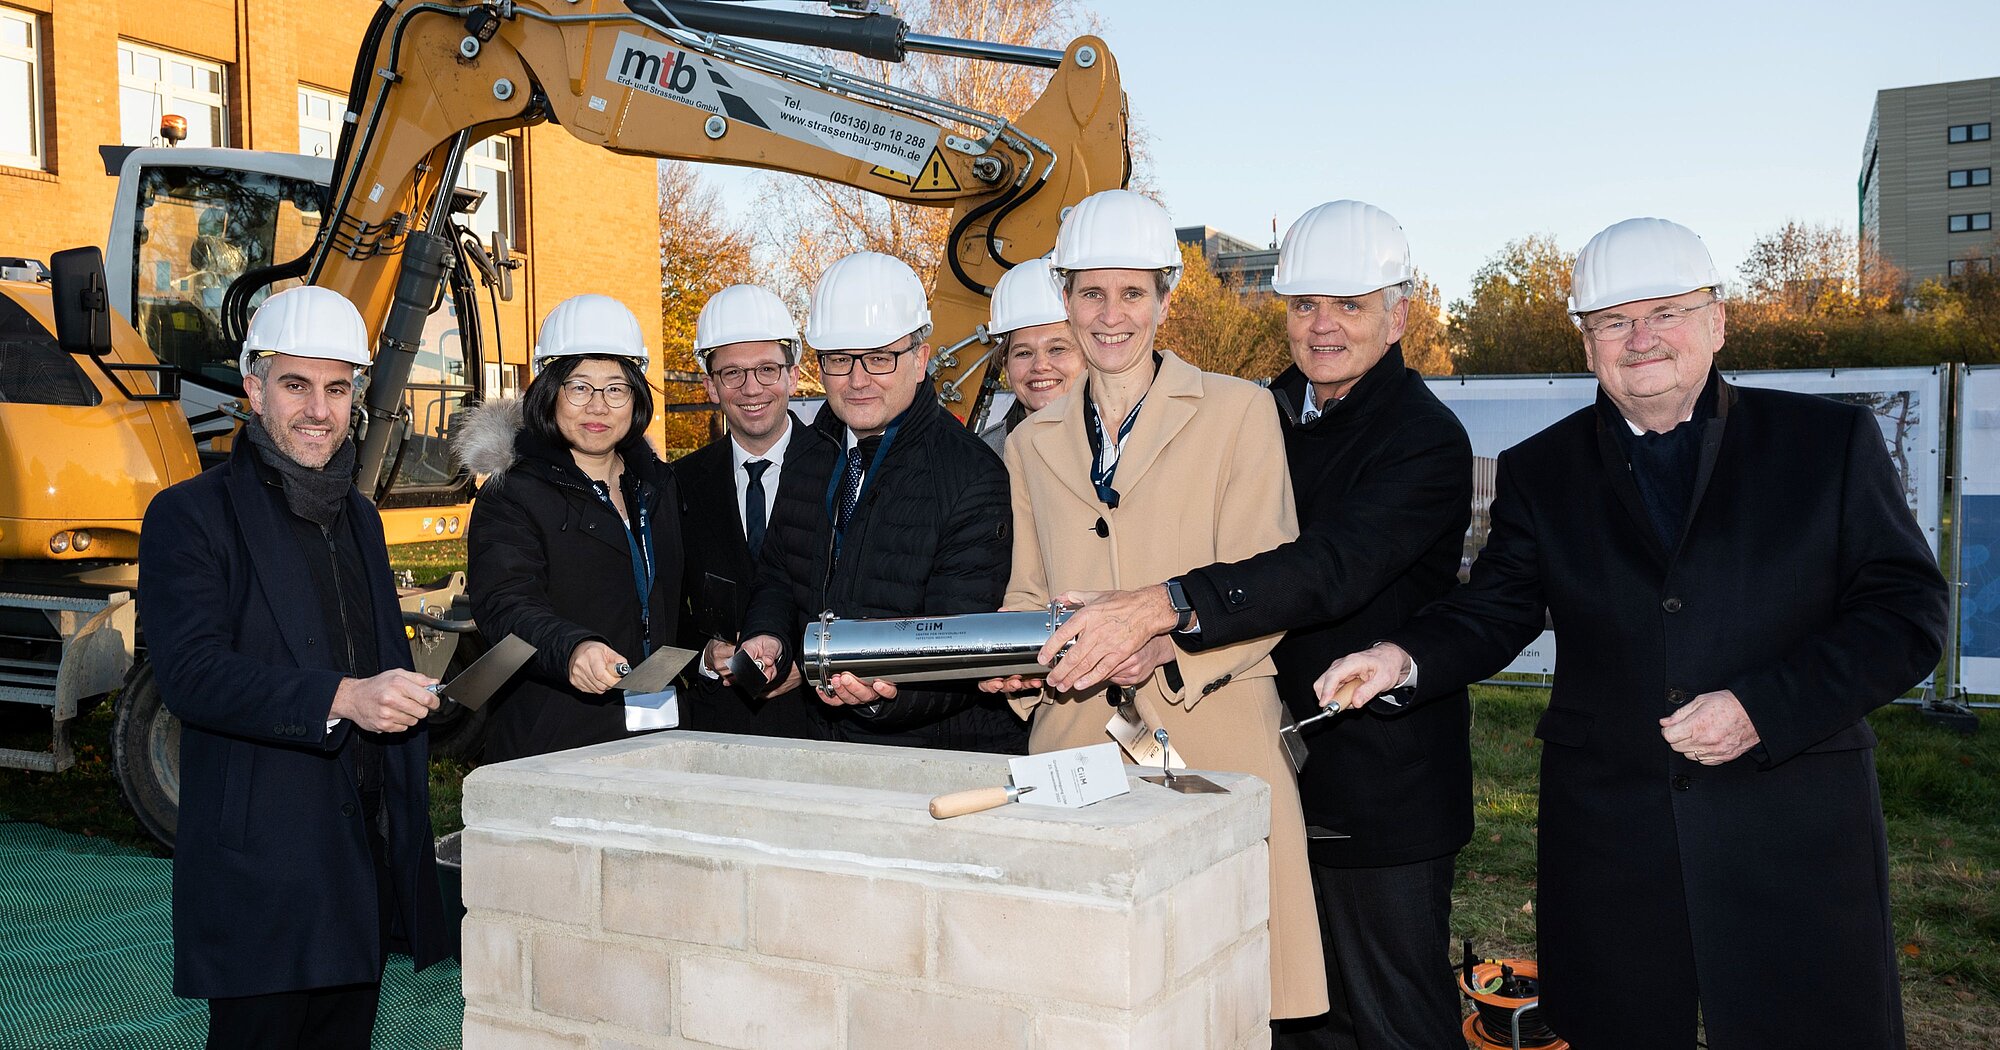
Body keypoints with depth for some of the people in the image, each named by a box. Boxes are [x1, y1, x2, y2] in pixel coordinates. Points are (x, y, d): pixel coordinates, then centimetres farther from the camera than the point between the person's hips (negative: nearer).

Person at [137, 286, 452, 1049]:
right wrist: (342, 699, -30)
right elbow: (190, 671, -18)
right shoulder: (190, 516, -5)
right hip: (261, 864, -6)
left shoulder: (359, 519, 17)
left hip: (368, 859, 6)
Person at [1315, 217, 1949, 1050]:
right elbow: (1494, 610, 7)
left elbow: (1908, 609, -2)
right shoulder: (1541, 472, 8)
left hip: (1793, 831, -1)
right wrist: (1406, 657, -14)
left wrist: (1764, 708, -15)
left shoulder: (1830, 441, 2)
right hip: (1606, 836, 2)